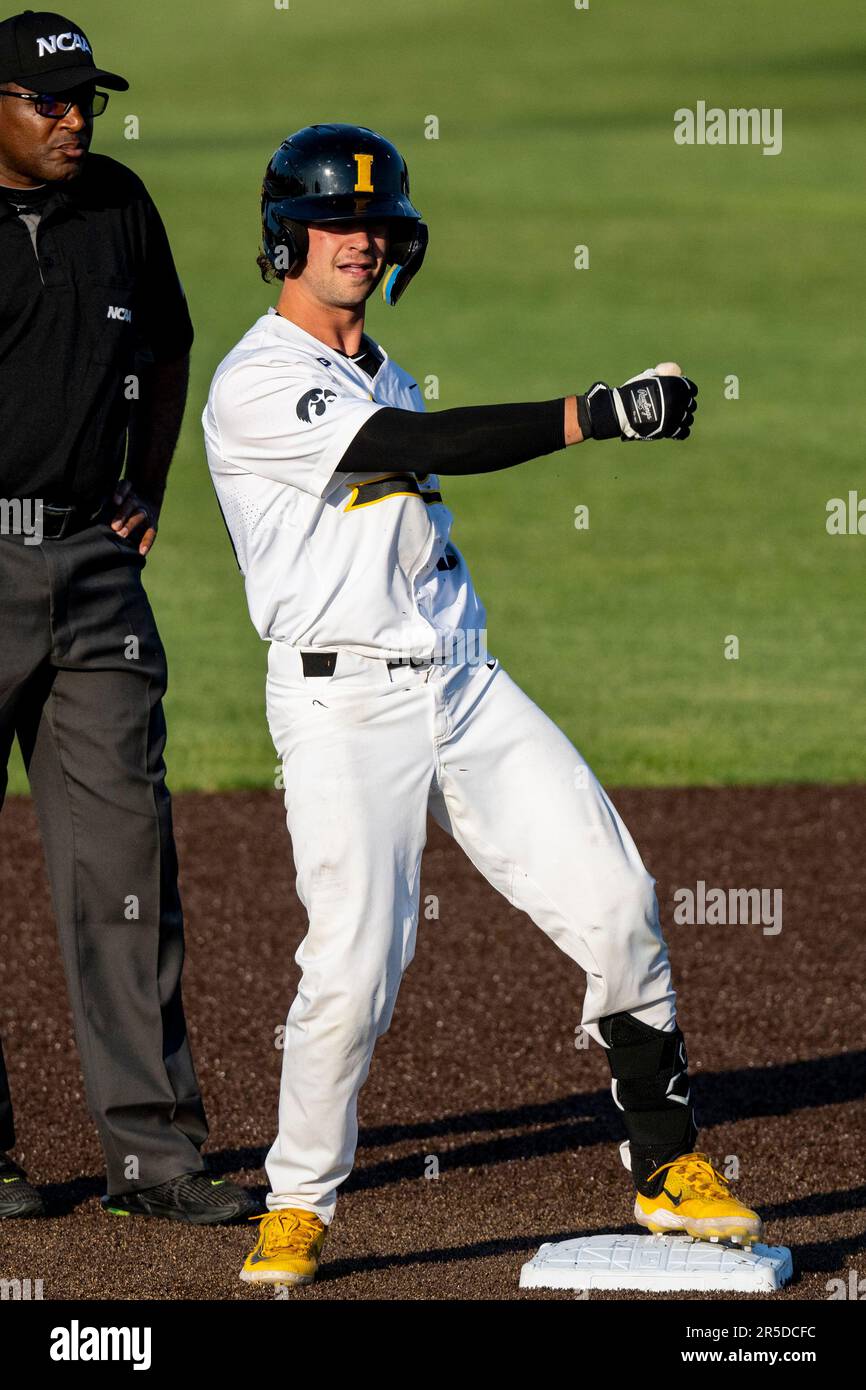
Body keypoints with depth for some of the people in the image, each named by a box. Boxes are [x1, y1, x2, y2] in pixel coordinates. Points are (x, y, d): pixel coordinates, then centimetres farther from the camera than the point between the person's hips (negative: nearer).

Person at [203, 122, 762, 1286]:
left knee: (616, 904, -2)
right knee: (356, 963, -17)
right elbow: (427, 446, -21)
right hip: (342, 702, -7)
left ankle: (667, 1164, 9)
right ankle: (299, 1207, 3)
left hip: (465, 685, 7)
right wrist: (599, 414, -27)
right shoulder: (258, 385, -9)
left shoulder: (384, 376, 19)